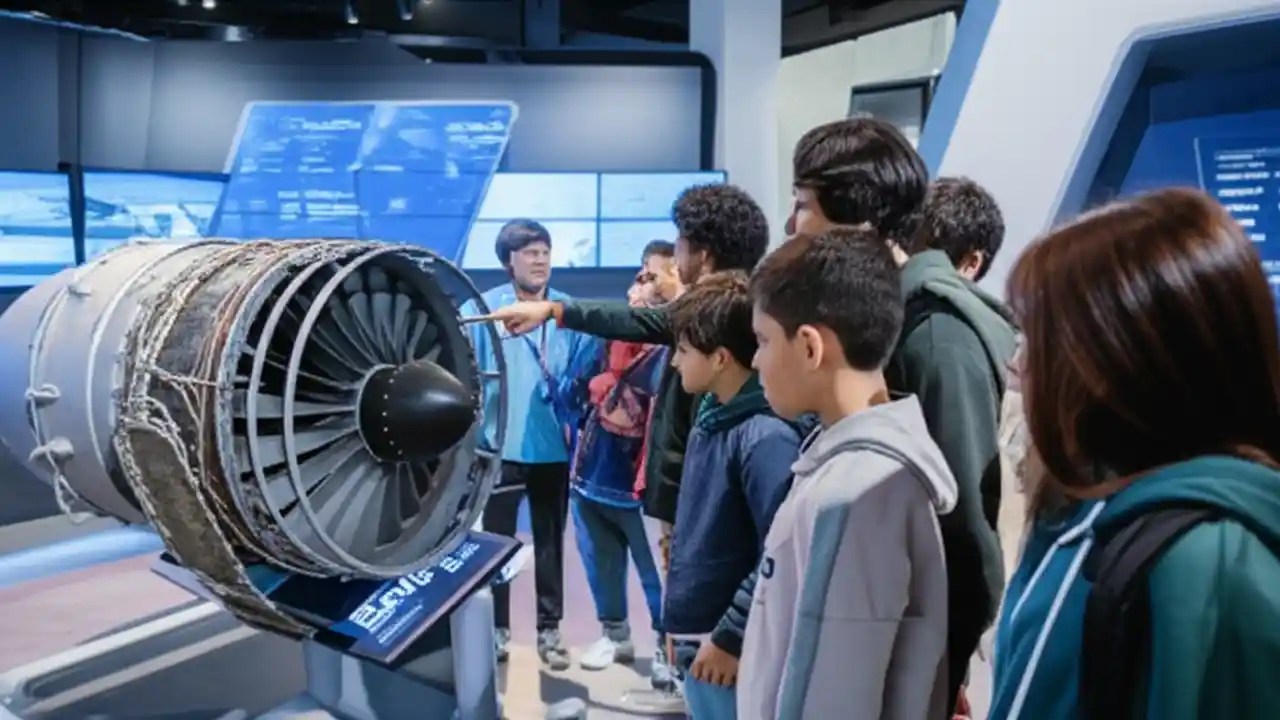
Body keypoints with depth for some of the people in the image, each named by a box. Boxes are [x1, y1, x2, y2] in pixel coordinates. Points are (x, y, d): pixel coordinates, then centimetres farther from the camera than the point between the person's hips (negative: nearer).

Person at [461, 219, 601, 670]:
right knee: (496, 541, 12)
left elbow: (586, 375, 2)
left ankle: (549, 629, 26)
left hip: (554, 447, 2)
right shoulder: (480, 309, -5)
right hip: (499, 446, -1)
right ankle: (497, 628, 28)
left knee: (550, 543, 13)